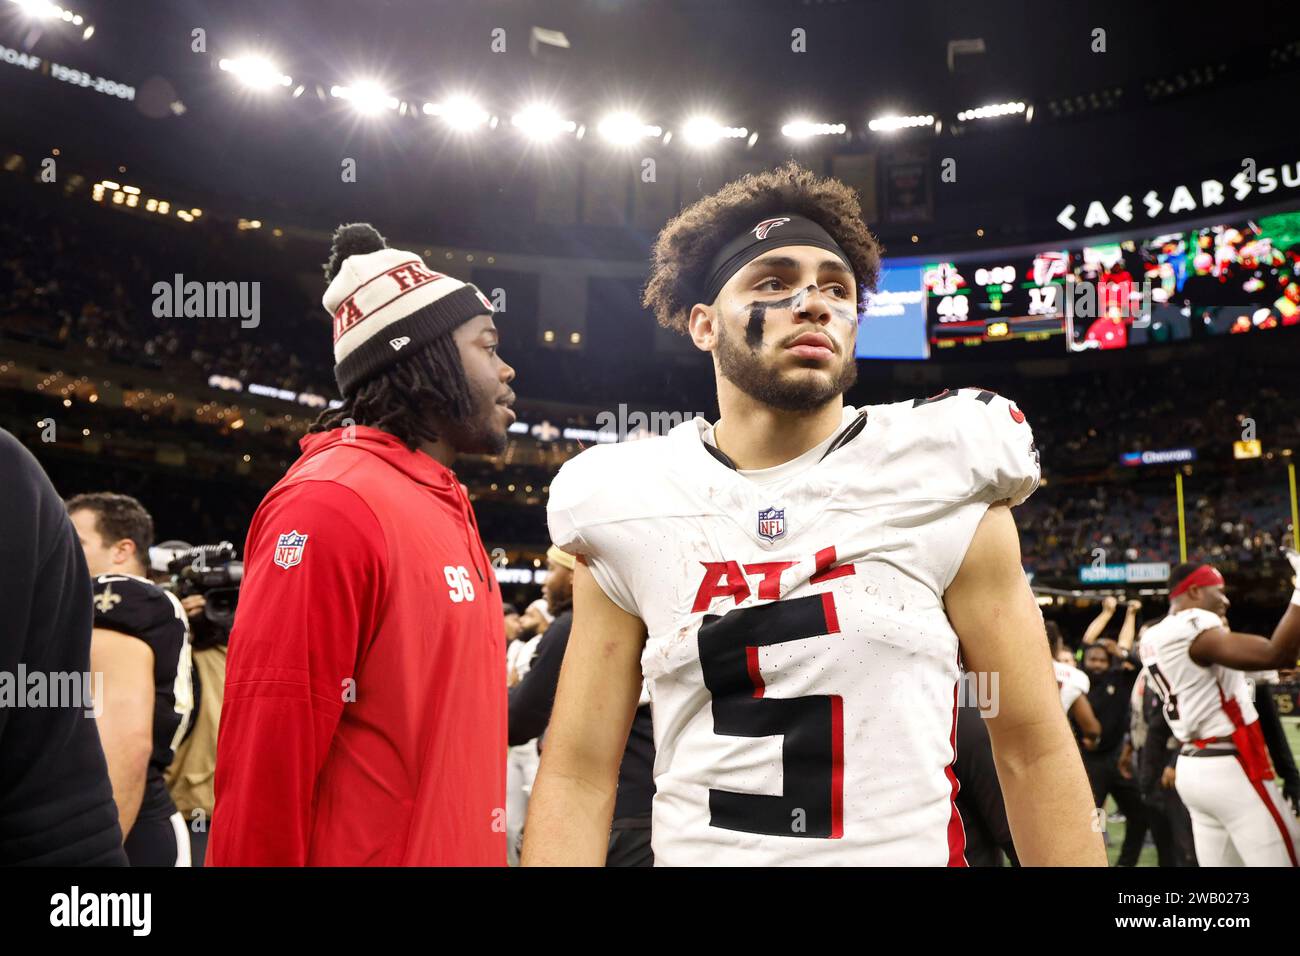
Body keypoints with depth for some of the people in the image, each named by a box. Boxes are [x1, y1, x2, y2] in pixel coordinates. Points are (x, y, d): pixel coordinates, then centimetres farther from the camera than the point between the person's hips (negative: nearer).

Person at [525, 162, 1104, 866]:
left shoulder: (943, 488, -8)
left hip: (915, 848, 0)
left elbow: (1033, 750, -5)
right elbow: (578, 775, -5)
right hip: (692, 847, 1)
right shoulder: (629, 512, -6)